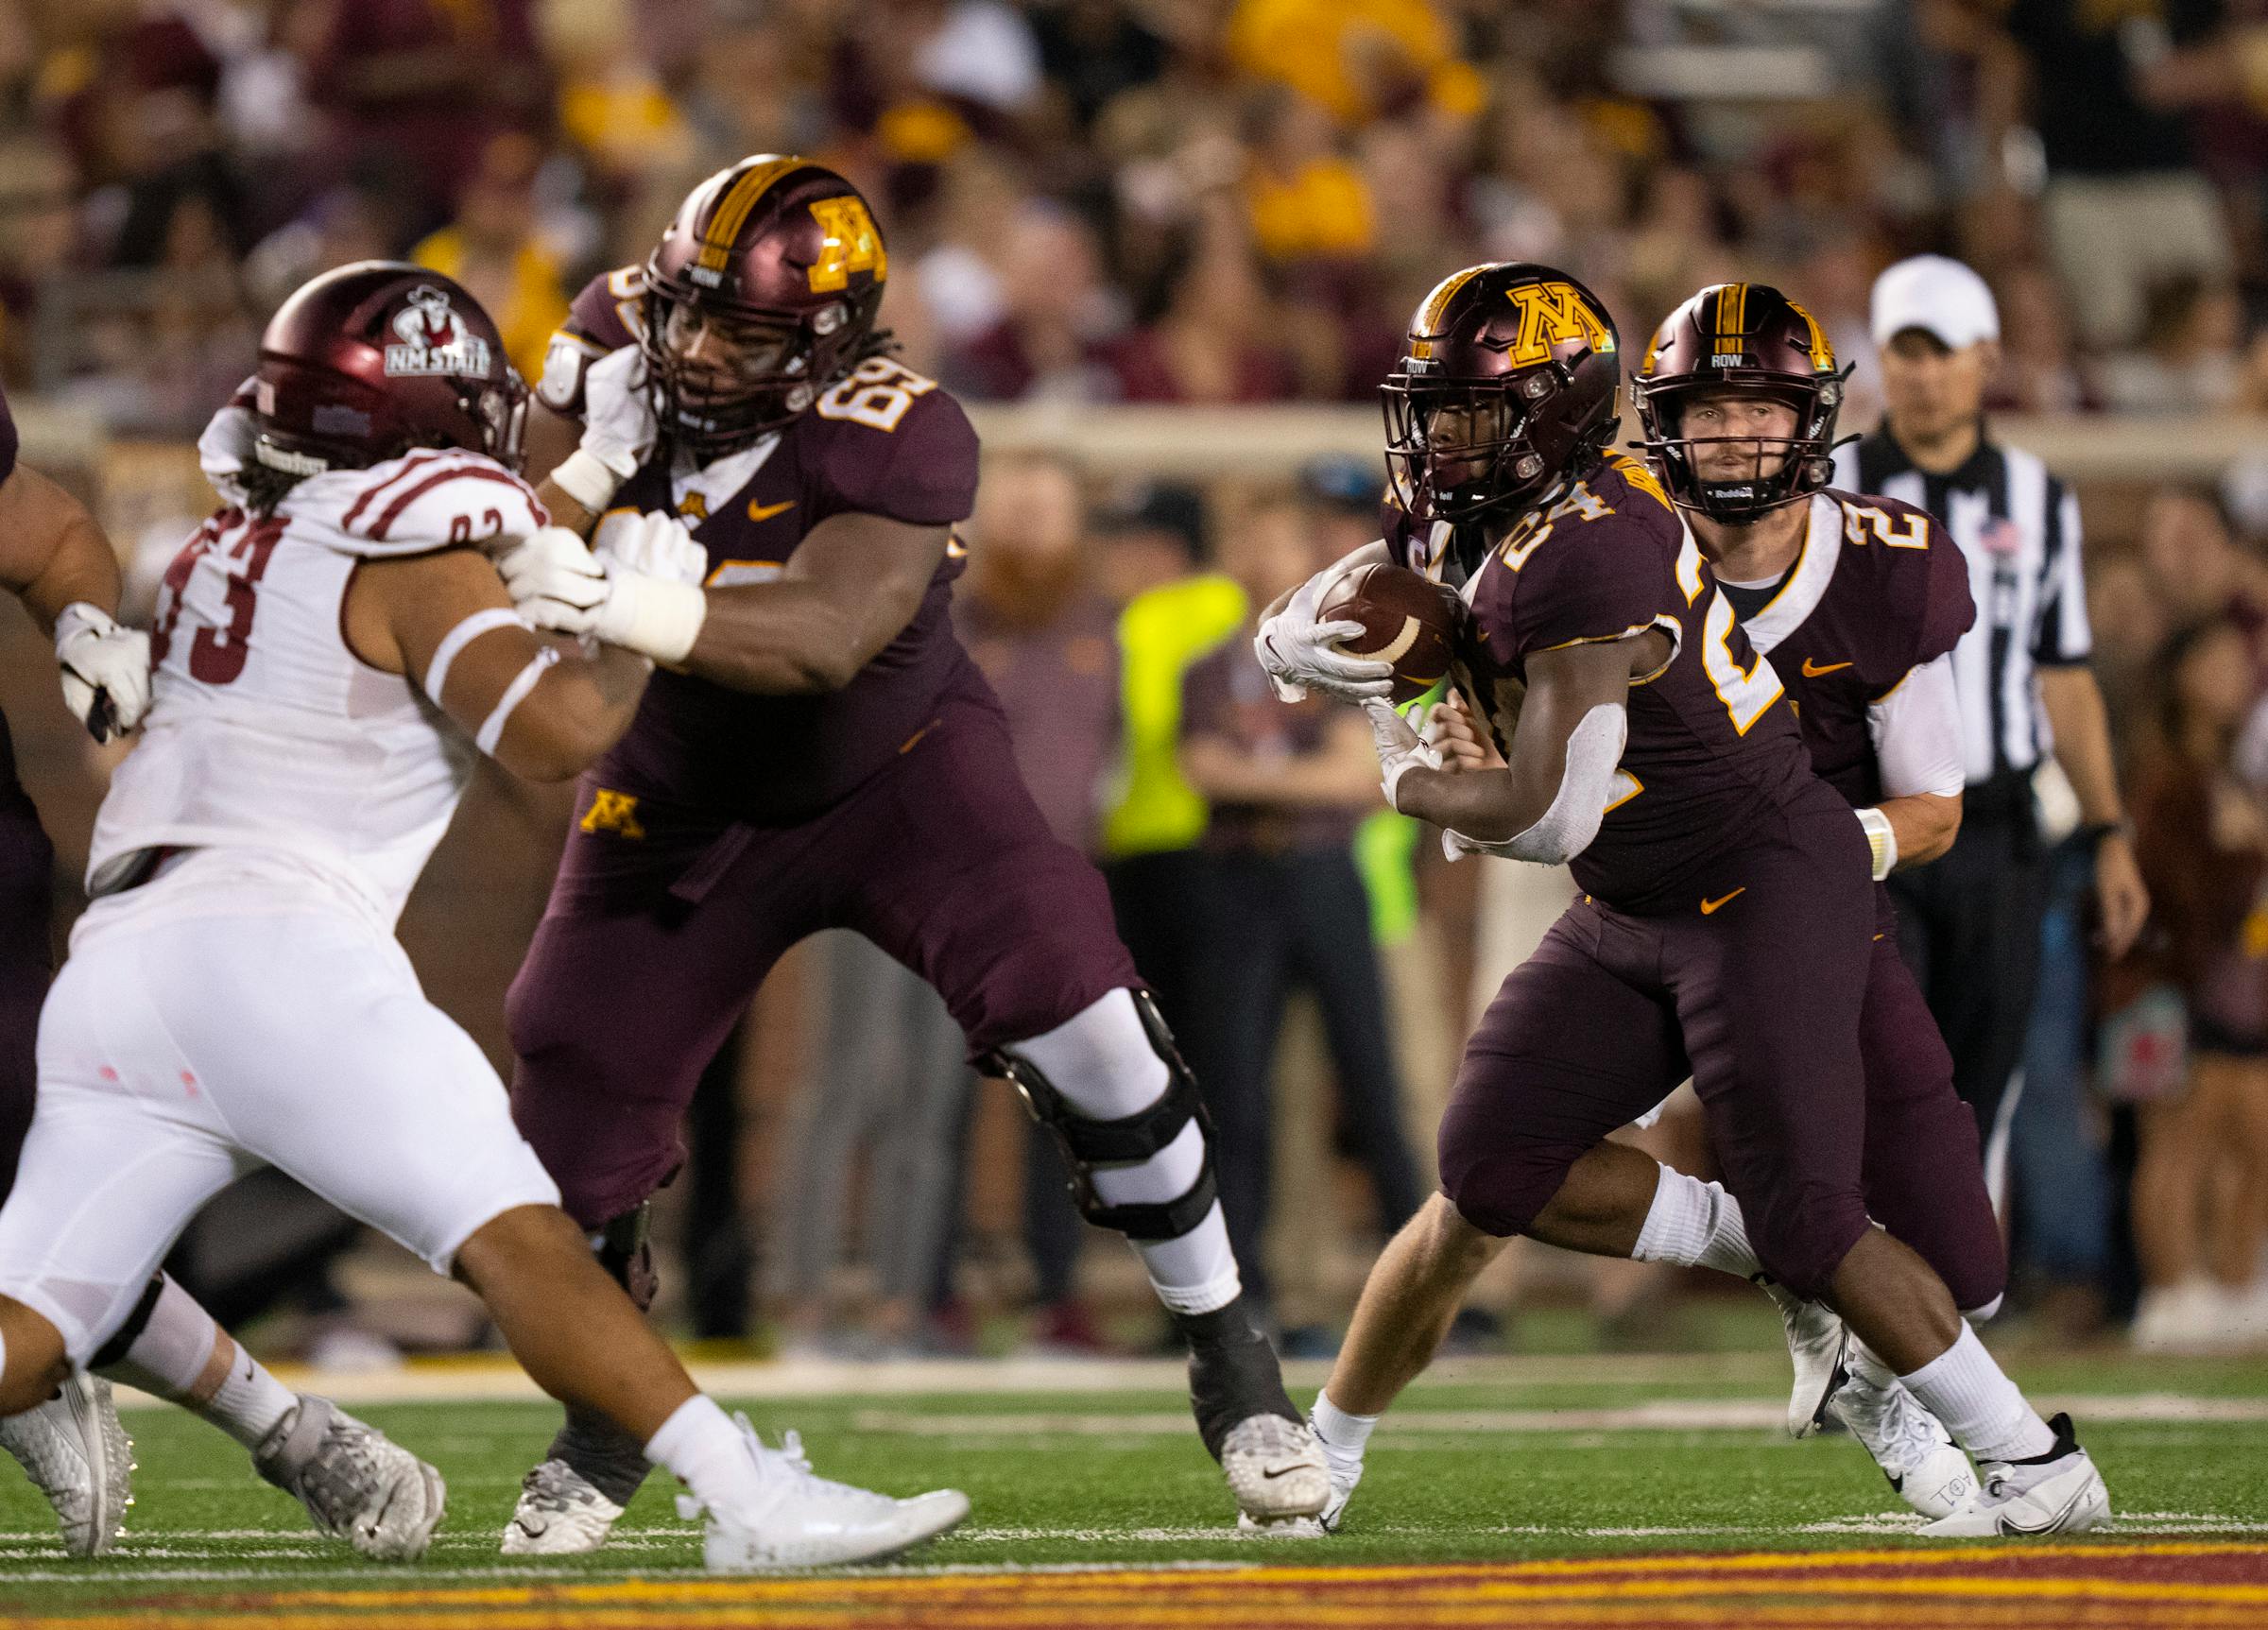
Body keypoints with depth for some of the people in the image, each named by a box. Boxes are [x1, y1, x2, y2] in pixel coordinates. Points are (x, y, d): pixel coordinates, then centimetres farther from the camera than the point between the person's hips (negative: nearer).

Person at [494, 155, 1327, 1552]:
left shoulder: (894, 438, -30)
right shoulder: (622, 346, -17)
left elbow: (825, 641, -43)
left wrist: (637, 612, -59)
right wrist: (588, 467, -30)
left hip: (901, 769, -4)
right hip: (694, 803, 4)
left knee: (1079, 1022, -23)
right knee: (576, 1115, -1)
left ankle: (1232, 1365, -5)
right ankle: (603, 1435, 27)